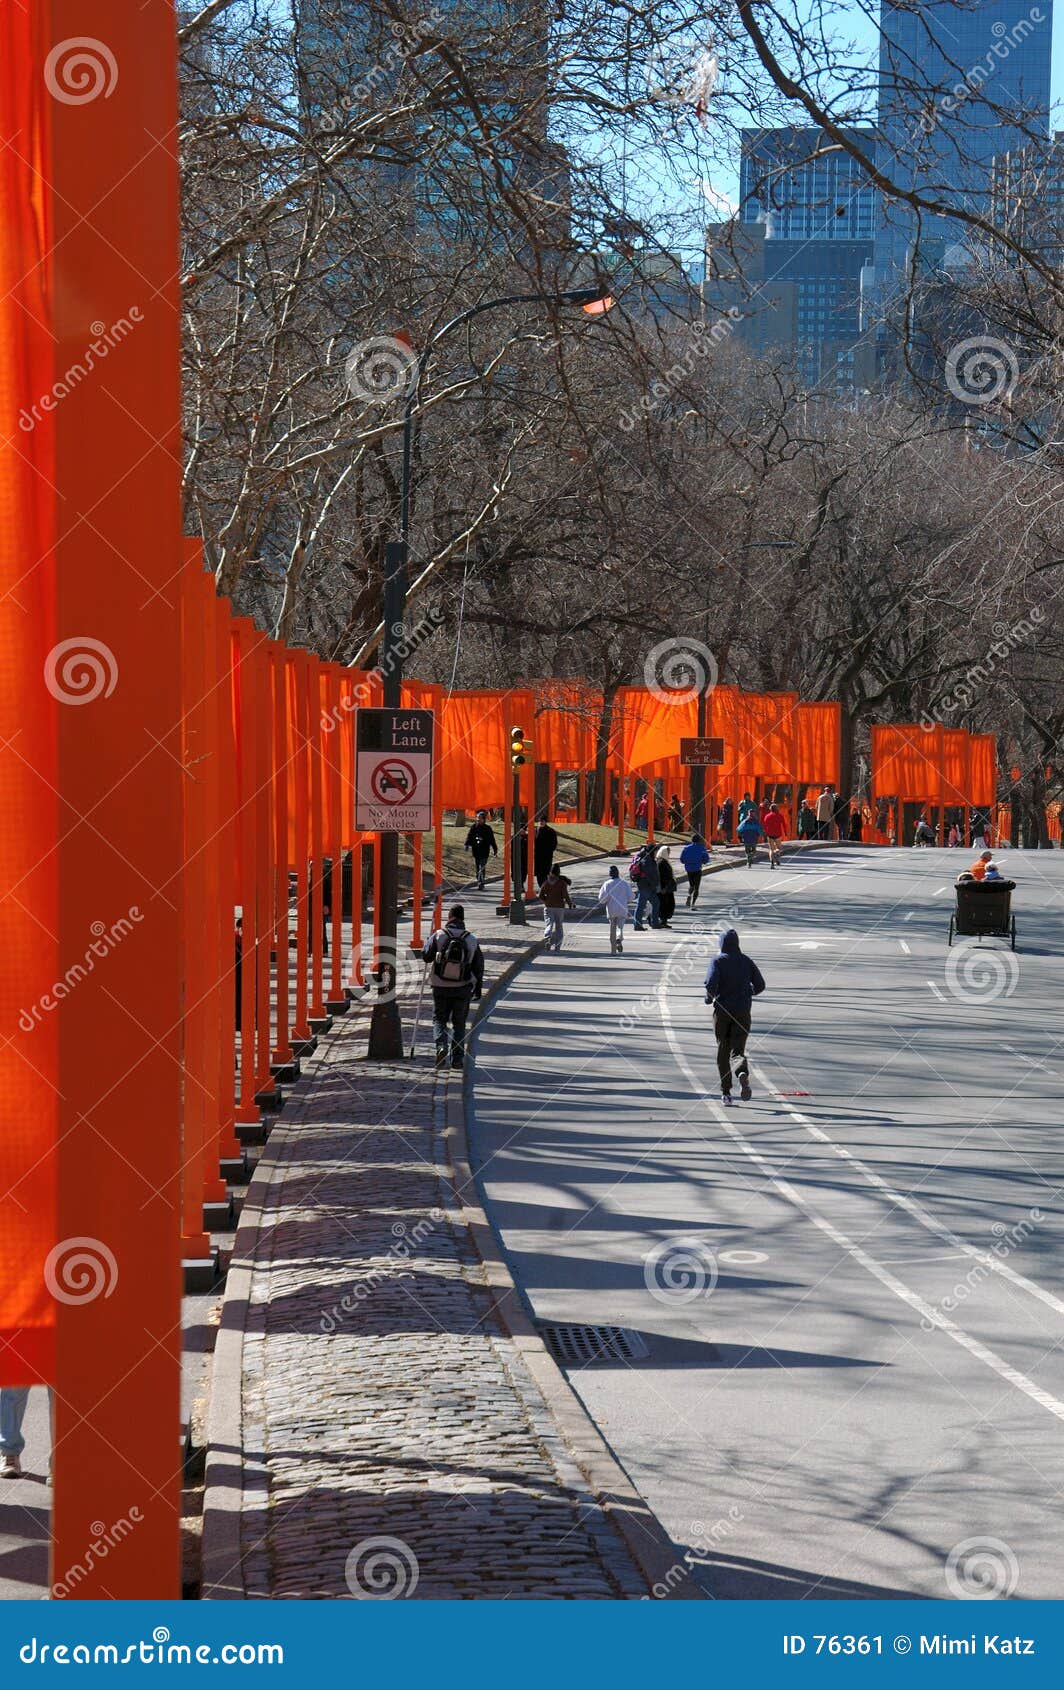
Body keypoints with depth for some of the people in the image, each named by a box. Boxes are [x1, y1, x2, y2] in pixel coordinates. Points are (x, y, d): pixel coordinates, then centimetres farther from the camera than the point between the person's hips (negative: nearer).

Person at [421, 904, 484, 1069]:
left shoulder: (438, 936, -9)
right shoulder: (472, 940, -3)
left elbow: (426, 956, -2)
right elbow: (478, 965, 3)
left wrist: (428, 941, 17)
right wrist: (478, 986, 14)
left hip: (441, 988, -1)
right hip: (463, 989, 1)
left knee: (439, 1019, 11)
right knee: (459, 1023, 12)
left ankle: (441, 1045, -15)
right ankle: (457, 1058, 8)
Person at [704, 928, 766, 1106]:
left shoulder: (718, 960, -4)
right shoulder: (747, 961, 5)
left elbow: (711, 983, -19)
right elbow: (760, 985, 4)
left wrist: (709, 997, 1)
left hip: (722, 1011, -2)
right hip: (743, 1012, 2)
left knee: (722, 1051, 11)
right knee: (737, 1049, 0)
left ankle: (726, 1092, 10)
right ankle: (743, 1072, -34)